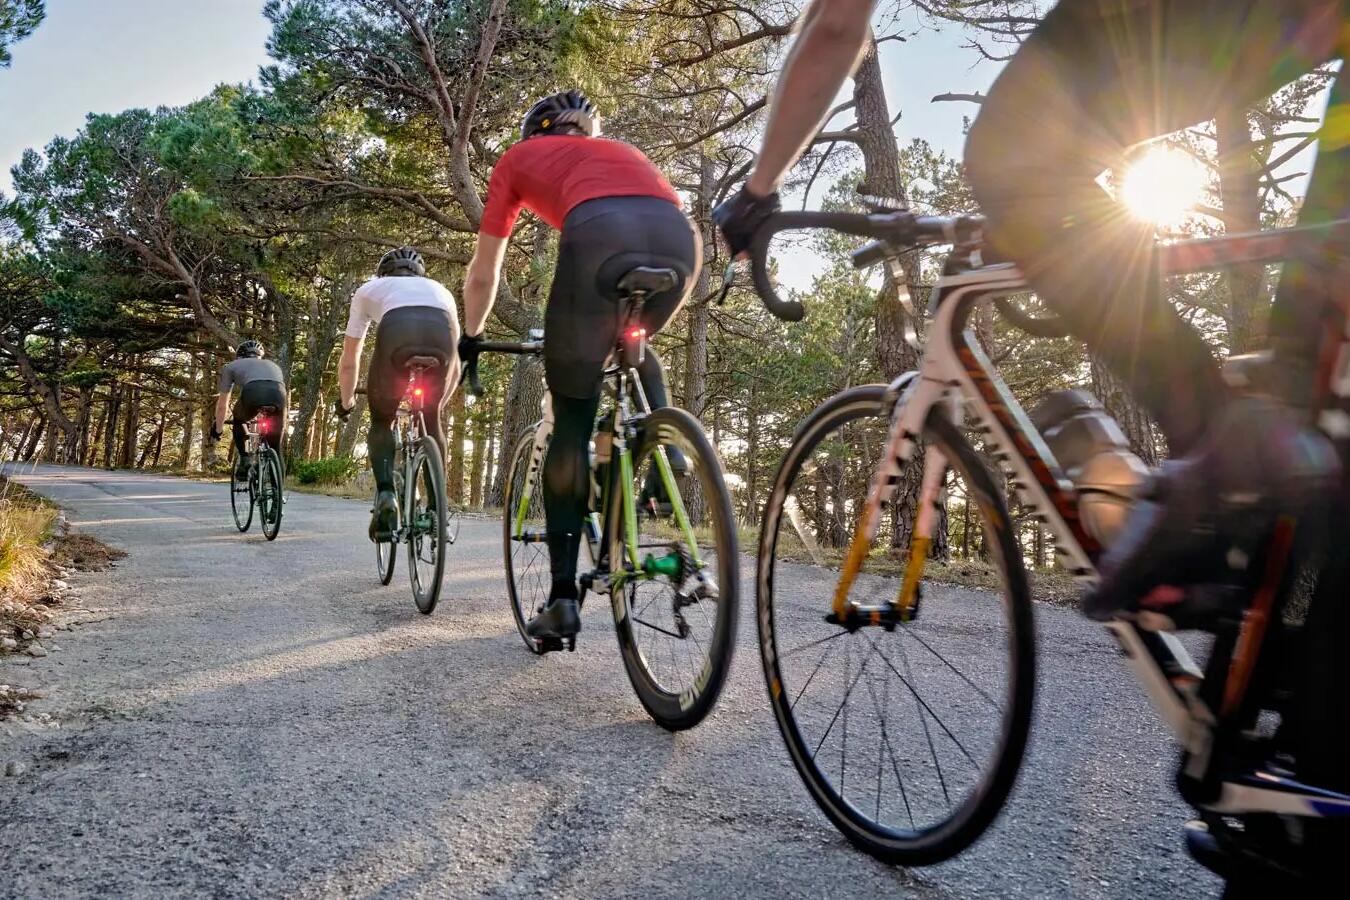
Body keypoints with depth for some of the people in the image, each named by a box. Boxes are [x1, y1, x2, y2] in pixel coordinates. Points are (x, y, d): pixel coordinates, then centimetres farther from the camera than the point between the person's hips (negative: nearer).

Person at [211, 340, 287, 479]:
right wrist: (283, 424, 61)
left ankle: (244, 459, 18)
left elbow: (222, 404, 37)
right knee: (274, 446, 16)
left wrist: (218, 428, 50)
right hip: (278, 394, 2)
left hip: (252, 391, -2)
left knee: (239, 421, 32)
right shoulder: (273, 365, 43)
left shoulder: (232, 366, 35)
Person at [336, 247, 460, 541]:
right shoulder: (440, 289, 42)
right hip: (441, 332, 2)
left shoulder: (369, 289, 38)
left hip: (396, 329, -1)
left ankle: (385, 493, -1)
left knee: (382, 420, 20)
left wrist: (346, 401, 55)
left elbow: (349, 360, 39)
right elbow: (455, 364, 44)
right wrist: (439, 403, 57)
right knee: (432, 419, 23)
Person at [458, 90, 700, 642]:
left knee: (571, 424, 7)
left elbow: (484, 273, 35)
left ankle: (563, 597, 6)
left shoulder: (518, 158, 34)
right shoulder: (622, 152, 43)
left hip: (600, 234, -3)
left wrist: (471, 338, 51)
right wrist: (622, 335, 58)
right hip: (679, 237, 4)